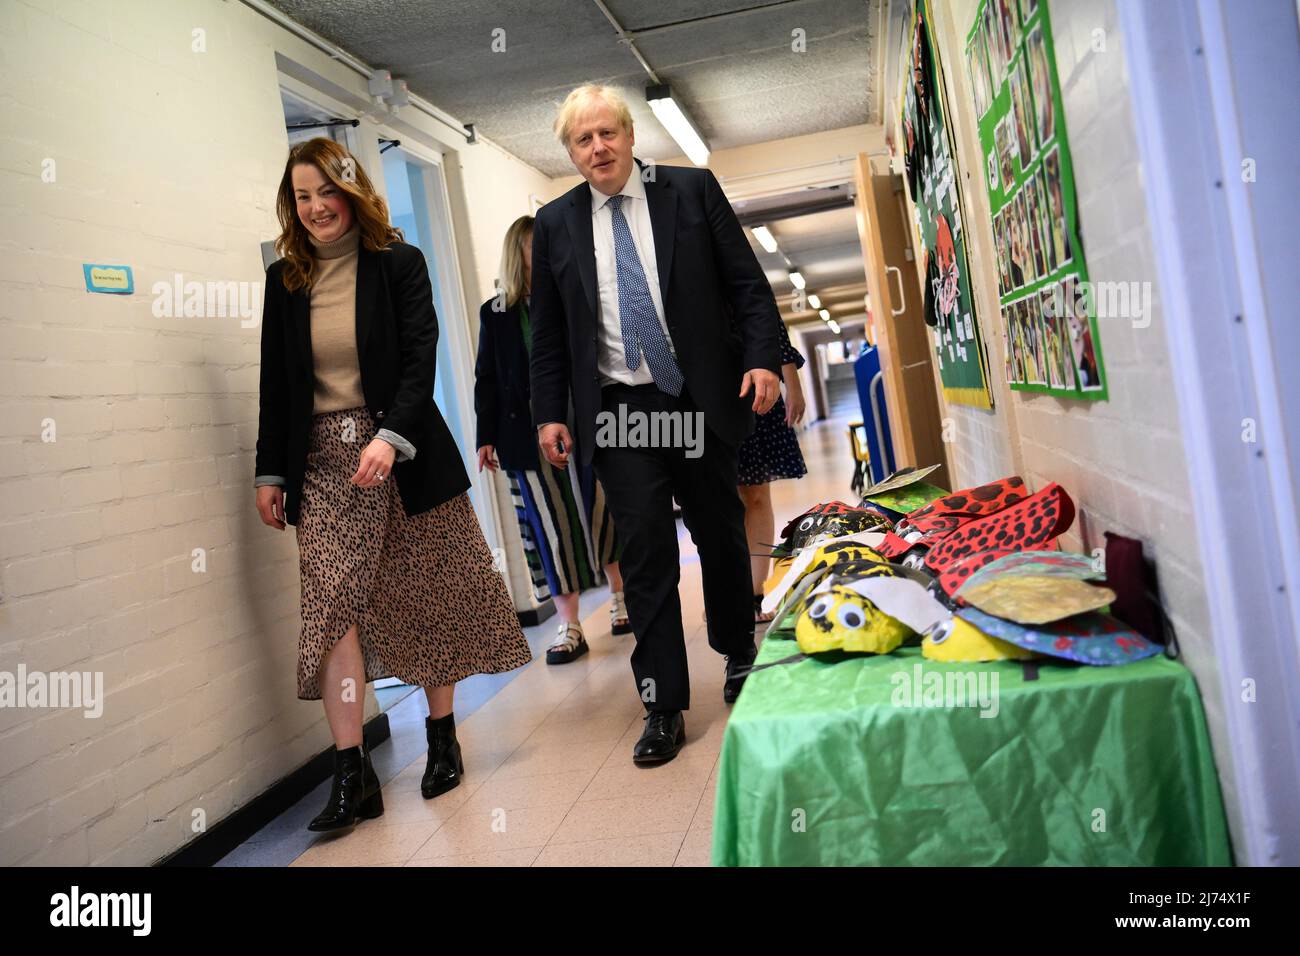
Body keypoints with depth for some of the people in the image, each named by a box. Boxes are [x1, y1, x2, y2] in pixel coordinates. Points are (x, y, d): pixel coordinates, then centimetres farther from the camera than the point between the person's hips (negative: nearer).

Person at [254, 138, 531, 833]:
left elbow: (420, 360, -7)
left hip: (404, 450, -2)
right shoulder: (284, 279, 11)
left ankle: (442, 739, 22)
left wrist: (390, 437, -21)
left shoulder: (400, 263, 1)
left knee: (426, 601, 5)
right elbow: (276, 385, 12)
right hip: (323, 461, 2)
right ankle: (352, 775, -6)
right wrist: (269, 473, 8)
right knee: (331, 605, -9)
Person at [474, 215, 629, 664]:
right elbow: (487, 379, 8)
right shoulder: (495, 313, 7)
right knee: (551, 528, 2)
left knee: (602, 513, 8)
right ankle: (569, 626, 10)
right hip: (529, 437, 0)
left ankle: (620, 596, 28)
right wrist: (487, 436, 2)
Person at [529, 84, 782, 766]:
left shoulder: (693, 190, 4)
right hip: (617, 410, 0)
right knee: (645, 554, -2)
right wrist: (549, 412, 3)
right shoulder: (555, 223, 8)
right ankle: (663, 707, 5)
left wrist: (763, 357, -10)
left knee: (722, 536, 11)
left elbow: (746, 282, 2)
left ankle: (738, 654, 35)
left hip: (701, 400, 0)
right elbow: (549, 332, 10)